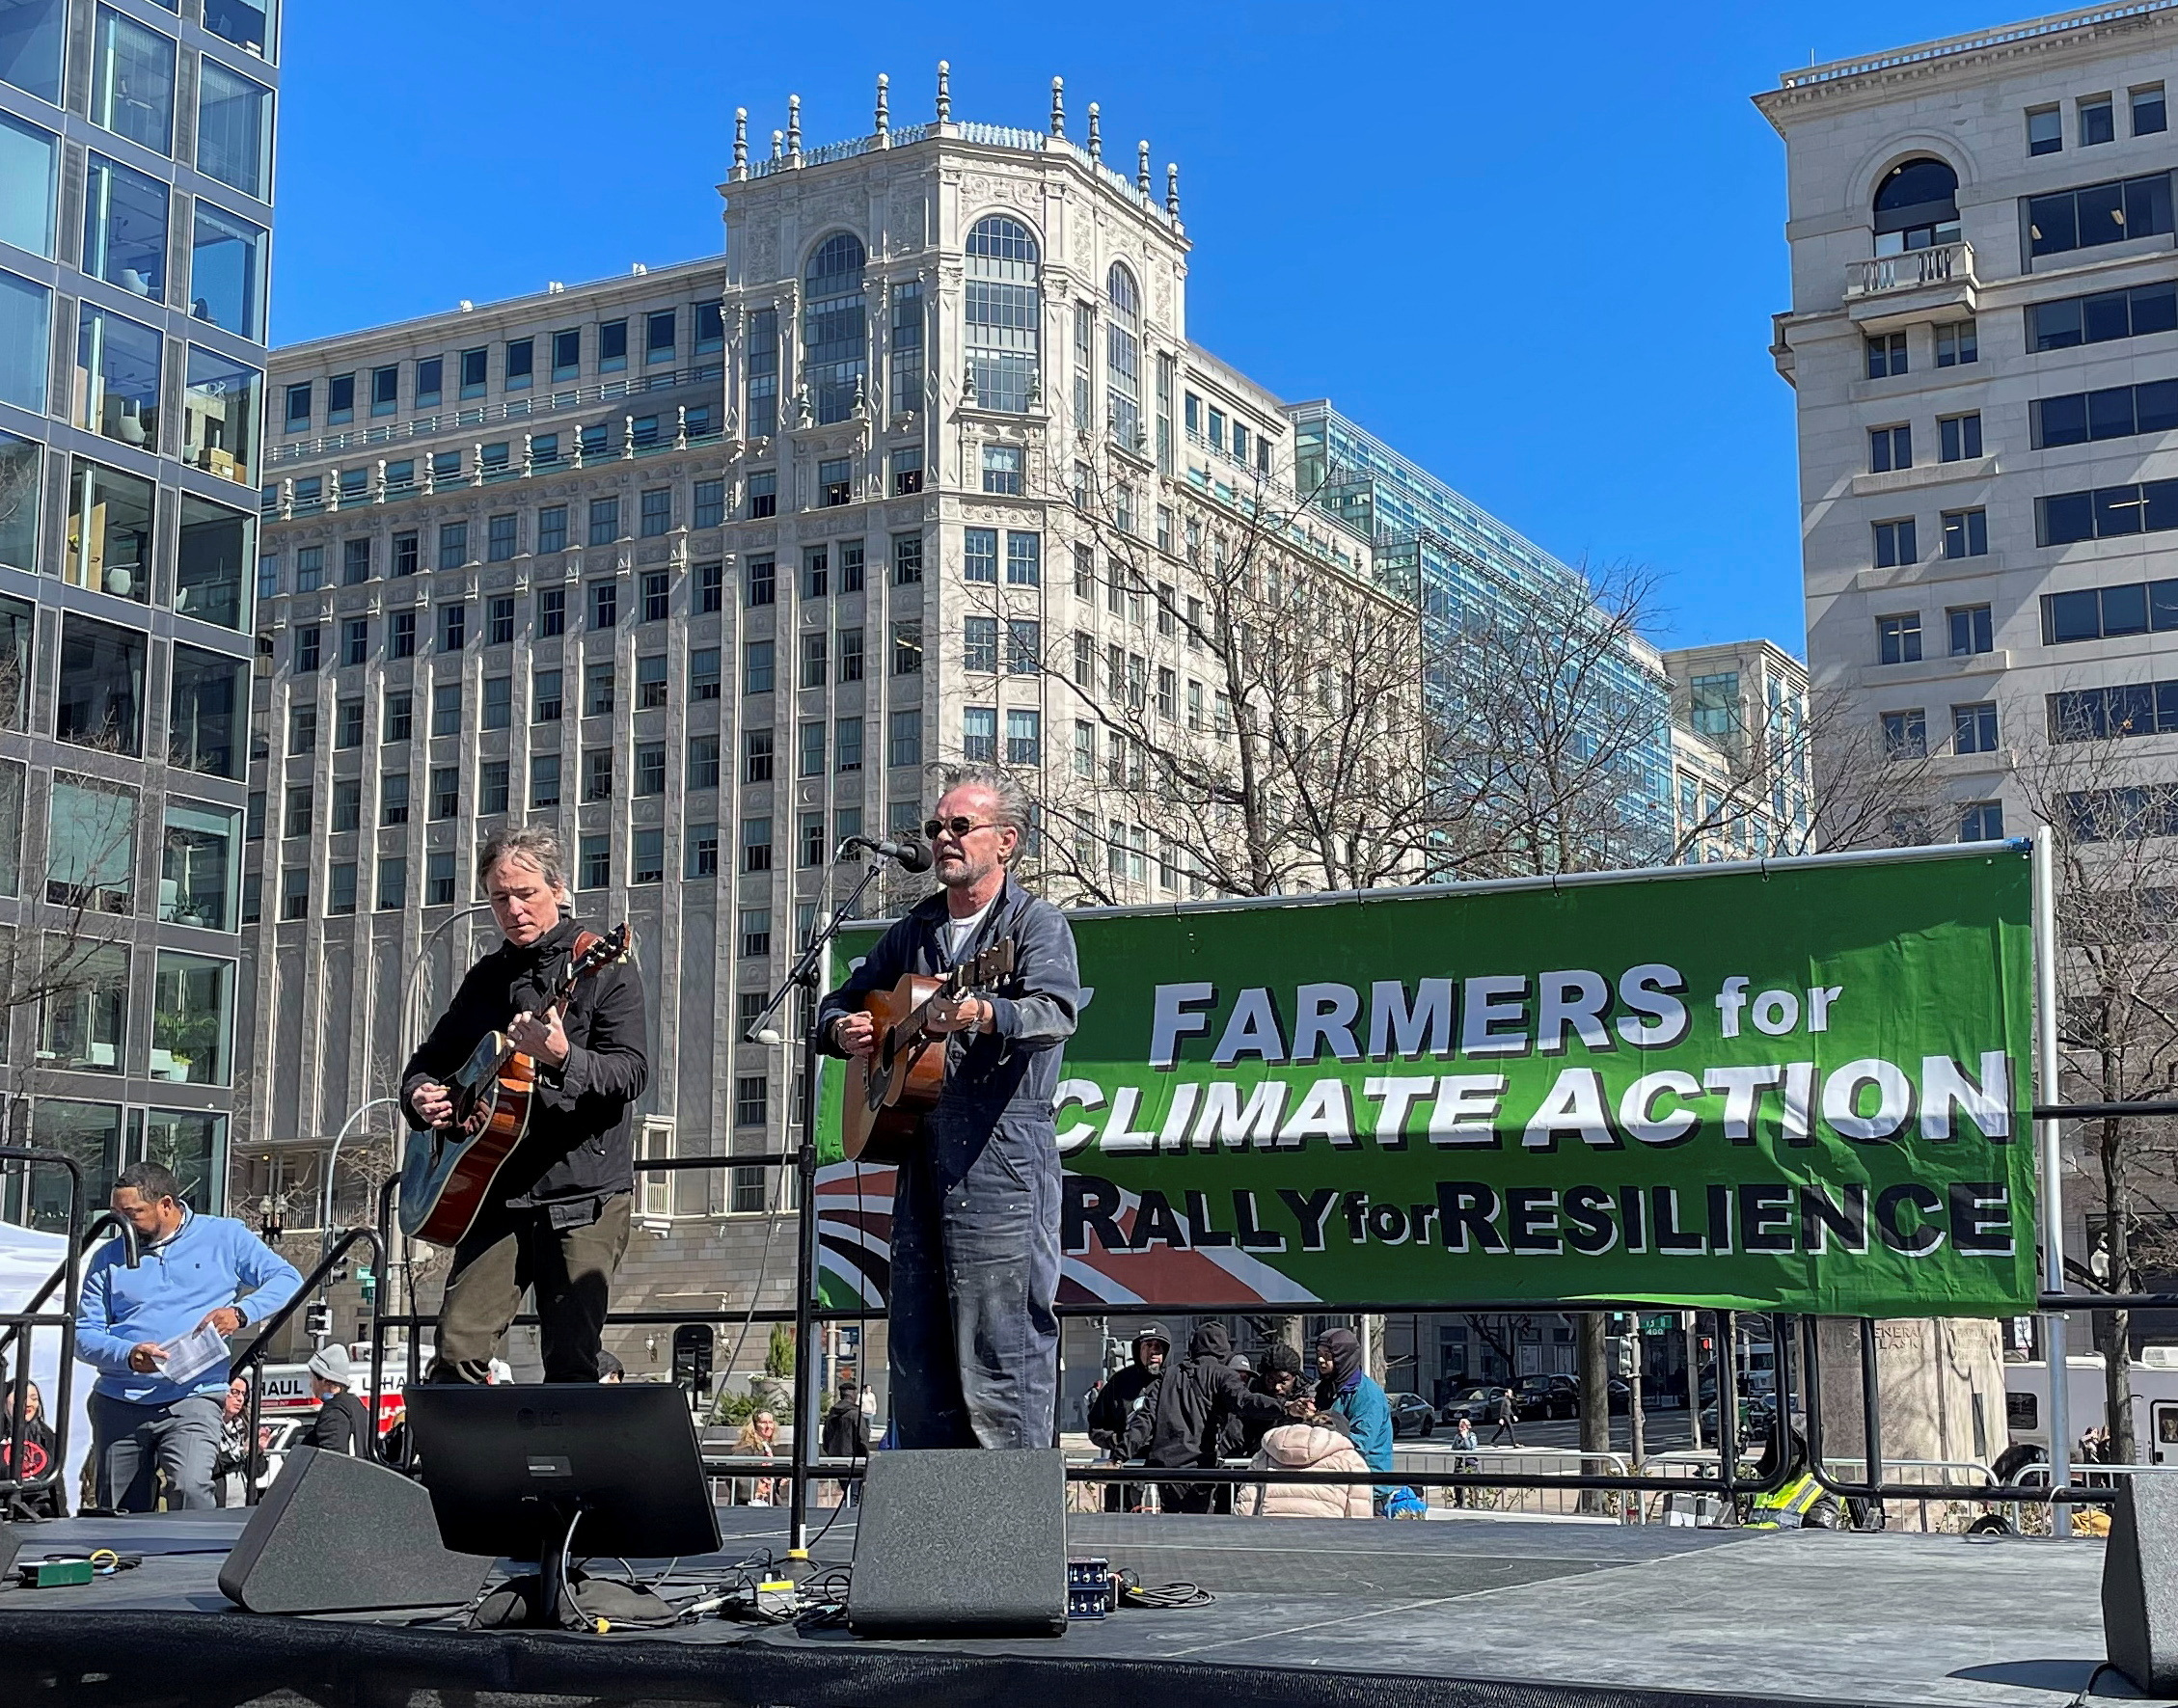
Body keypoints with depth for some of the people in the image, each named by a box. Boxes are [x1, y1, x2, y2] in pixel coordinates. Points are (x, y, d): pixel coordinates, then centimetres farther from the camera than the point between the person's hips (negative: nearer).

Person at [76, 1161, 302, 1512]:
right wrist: (127, 1355, -15)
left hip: (192, 1401, -4)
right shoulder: (109, 1258, 11)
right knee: (118, 1517, 7)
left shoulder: (224, 1237, 6)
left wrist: (241, 1312, -17)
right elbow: (84, 1334, 7)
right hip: (118, 1403, 4)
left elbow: (287, 1279, 2)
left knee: (190, 1487, -27)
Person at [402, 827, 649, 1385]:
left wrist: (564, 1058, -30)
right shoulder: (486, 978, 17)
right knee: (458, 1350, -6)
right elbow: (428, 1060, 27)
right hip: (497, 1191, 4)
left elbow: (632, 1072, -11)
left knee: (571, 1365, -6)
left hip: (585, 1195, -4)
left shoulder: (601, 968, 0)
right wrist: (420, 1095, 4)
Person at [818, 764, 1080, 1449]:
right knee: (916, 1359, 9)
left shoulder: (1035, 924, -1)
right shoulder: (914, 931, 19)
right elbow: (842, 1001, 29)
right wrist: (842, 1028, 5)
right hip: (920, 1156, 7)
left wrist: (984, 1015, -40)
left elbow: (1056, 1014, -20)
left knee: (1001, 1356, -8)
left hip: (1001, 1163, -7)